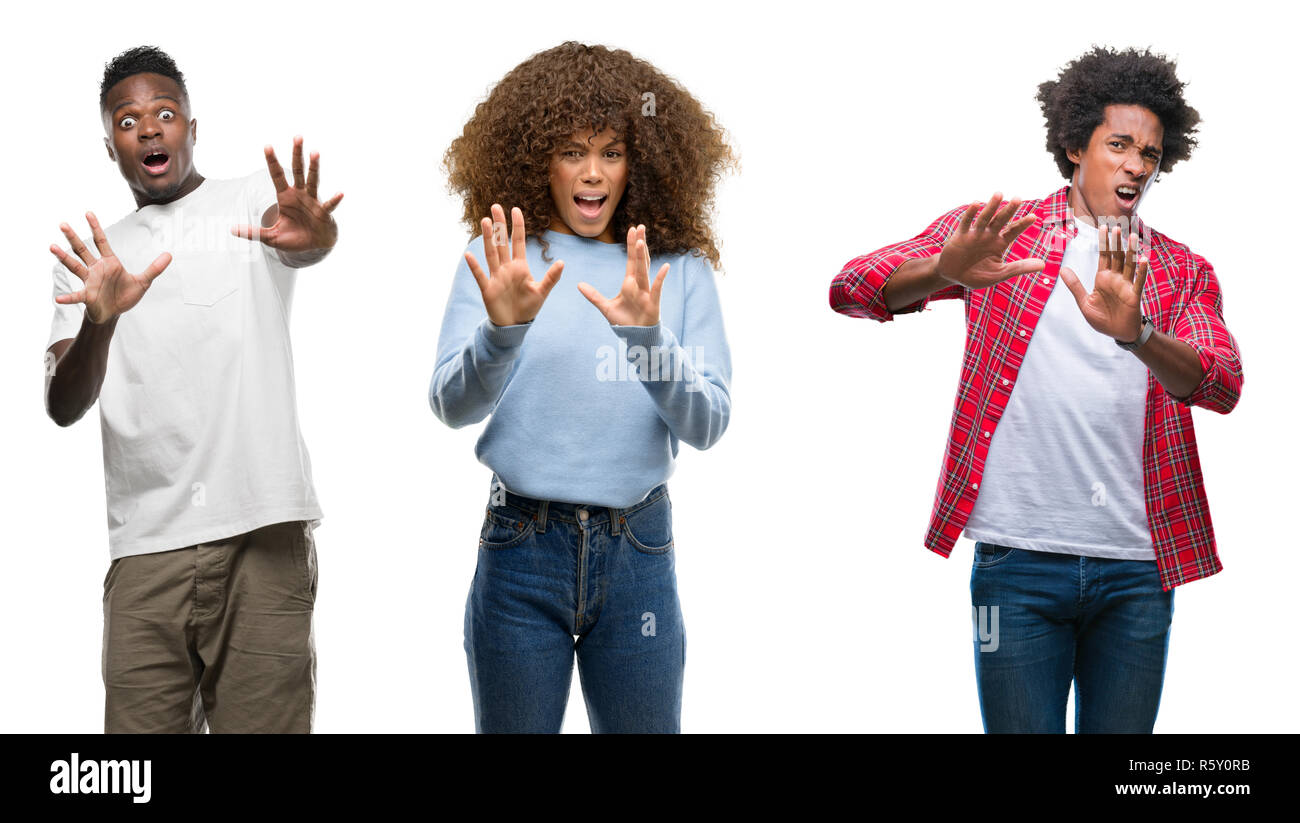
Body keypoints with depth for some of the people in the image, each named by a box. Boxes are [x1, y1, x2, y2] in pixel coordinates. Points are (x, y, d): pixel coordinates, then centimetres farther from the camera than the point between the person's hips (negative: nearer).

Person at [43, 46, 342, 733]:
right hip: (145, 547, 3)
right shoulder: (89, 259, 18)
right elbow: (63, 408, 5)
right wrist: (98, 320, -16)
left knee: (266, 721, -5)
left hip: (264, 531, -2)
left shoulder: (258, 201, 10)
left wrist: (313, 234, -40)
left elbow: (312, 242, -15)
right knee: (138, 725, -2)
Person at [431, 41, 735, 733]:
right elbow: (451, 405, -10)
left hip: (636, 553, 1)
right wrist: (503, 330, -29)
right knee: (514, 728, 10)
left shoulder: (680, 269, 3)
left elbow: (707, 424, -5)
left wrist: (645, 337, -23)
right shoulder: (496, 263, 0)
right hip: (521, 547, -1)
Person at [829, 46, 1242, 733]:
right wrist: (946, 272, -28)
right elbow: (851, 290, -6)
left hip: (1136, 572, 3)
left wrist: (1135, 334, -30)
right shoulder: (997, 232, 6)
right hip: (1019, 560, -2)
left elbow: (1222, 386, -8)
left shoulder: (1184, 273, 12)